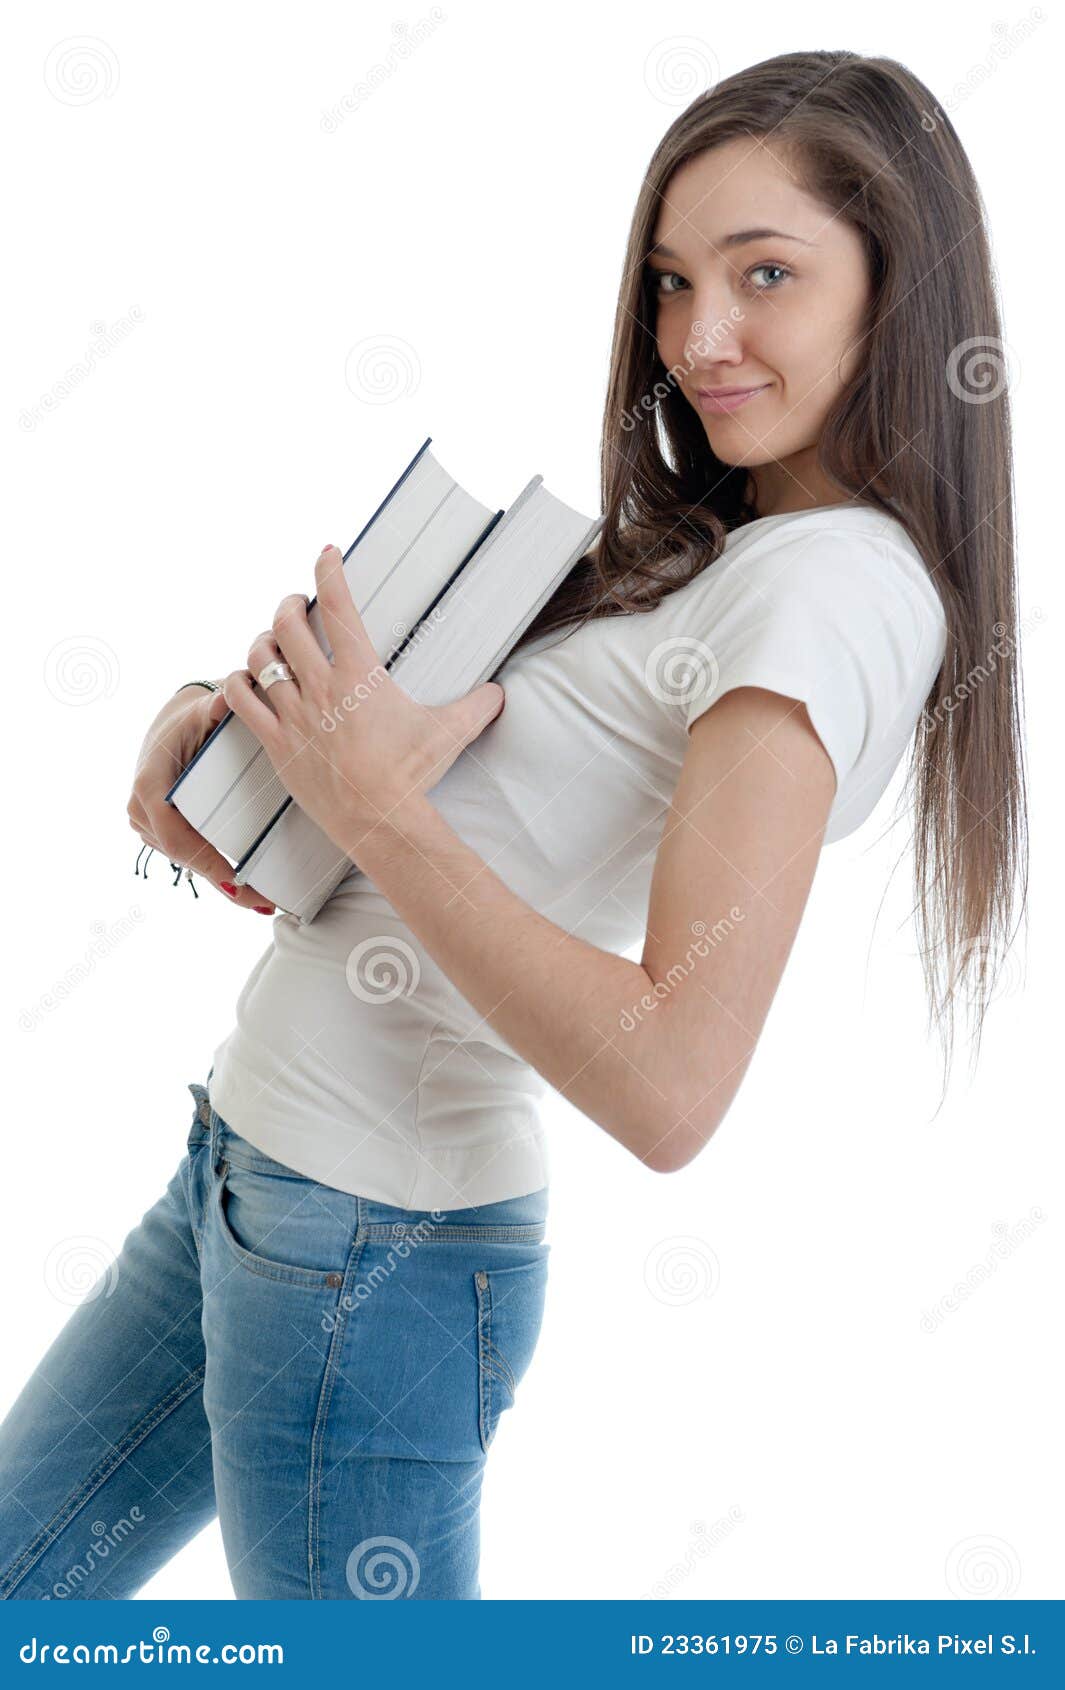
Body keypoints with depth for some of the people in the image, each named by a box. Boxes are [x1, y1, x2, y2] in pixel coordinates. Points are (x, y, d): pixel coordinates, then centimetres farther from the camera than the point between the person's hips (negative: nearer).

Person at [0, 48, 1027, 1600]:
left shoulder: (834, 587, -19)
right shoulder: (702, 546, 9)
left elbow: (669, 1084, -30)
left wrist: (373, 807, -22)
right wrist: (220, 713, -3)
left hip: (364, 1244, -9)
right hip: (253, 1177, 9)